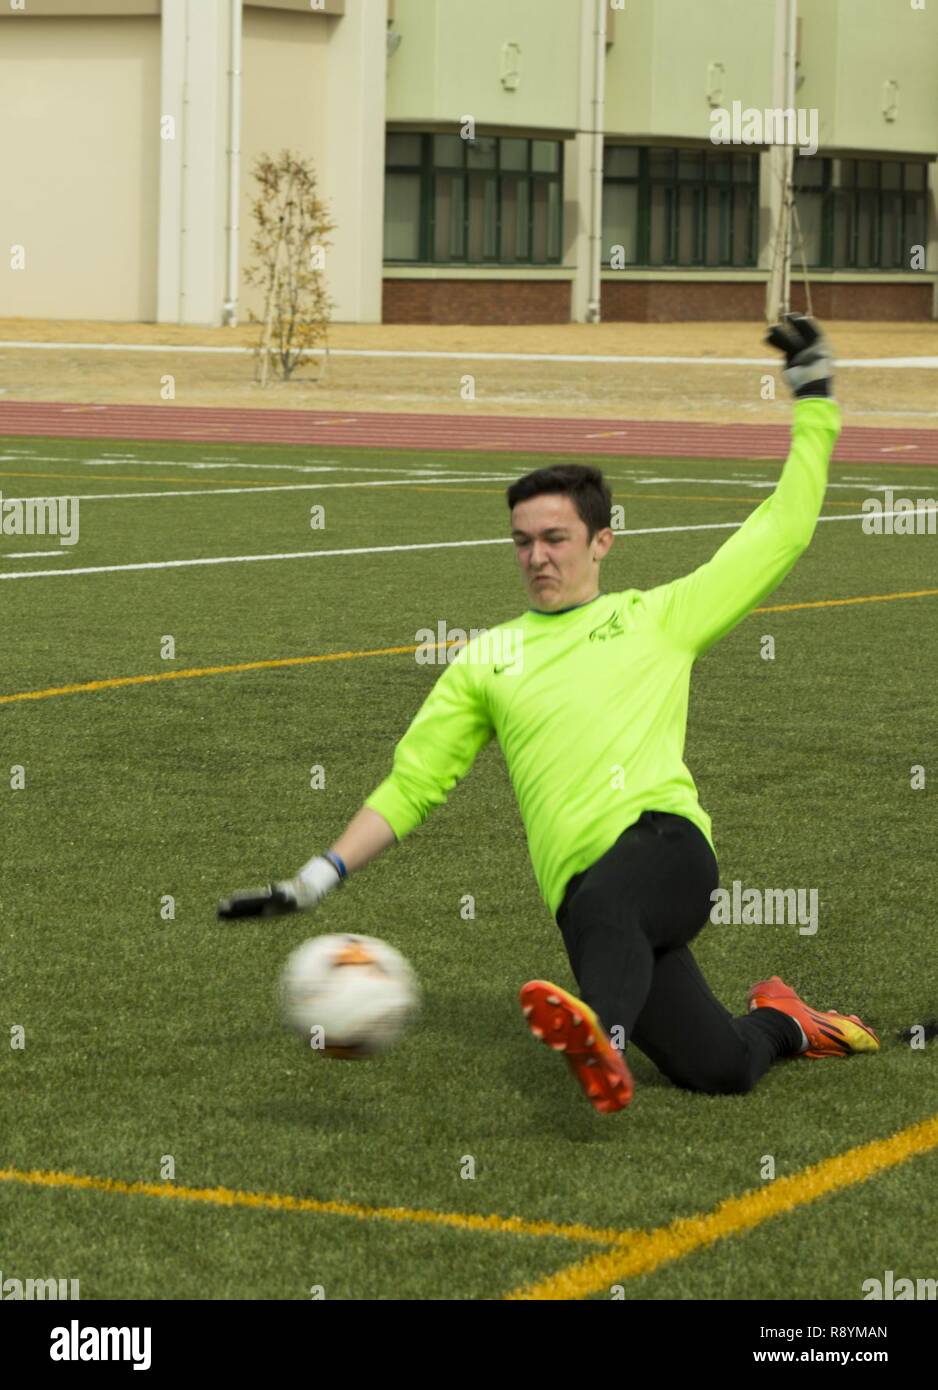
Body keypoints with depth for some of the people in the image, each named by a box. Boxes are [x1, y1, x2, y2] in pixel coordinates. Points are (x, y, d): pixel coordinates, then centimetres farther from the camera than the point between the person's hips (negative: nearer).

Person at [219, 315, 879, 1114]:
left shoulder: (658, 618, 19)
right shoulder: (487, 660, 25)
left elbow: (782, 532, 22)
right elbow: (411, 785, 26)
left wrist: (814, 402, 20)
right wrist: (316, 882, 16)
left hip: (665, 840, -2)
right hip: (585, 888, 2)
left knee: (604, 905, -40)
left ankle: (603, 1036, -67)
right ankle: (782, 1024, 20)